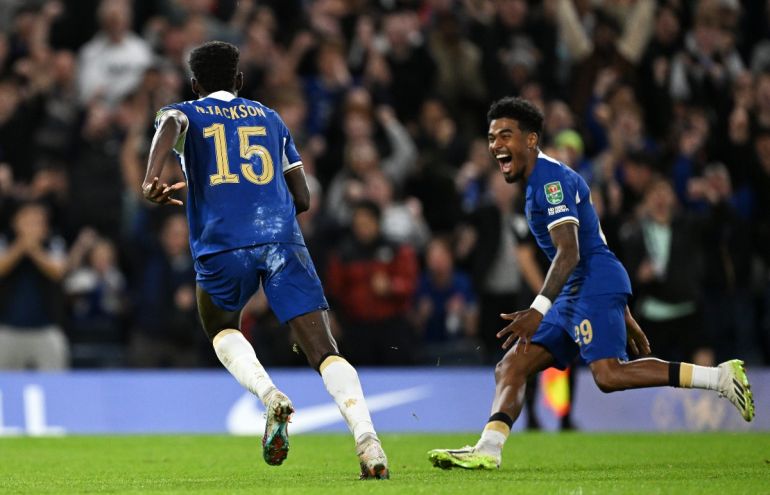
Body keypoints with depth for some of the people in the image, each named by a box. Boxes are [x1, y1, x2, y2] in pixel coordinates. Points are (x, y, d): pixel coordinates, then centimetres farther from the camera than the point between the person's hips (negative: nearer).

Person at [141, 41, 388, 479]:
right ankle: (367, 439, -27)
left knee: (222, 329, 26)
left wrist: (152, 177, -26)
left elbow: (170, 123, -11)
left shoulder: (188, 114, 17)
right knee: (325, 350, -5)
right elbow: (302, 199, 23)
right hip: (281, 237, 1)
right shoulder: (270, 119, 25)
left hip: (222, 243, -1)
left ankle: (270, 396, -2)